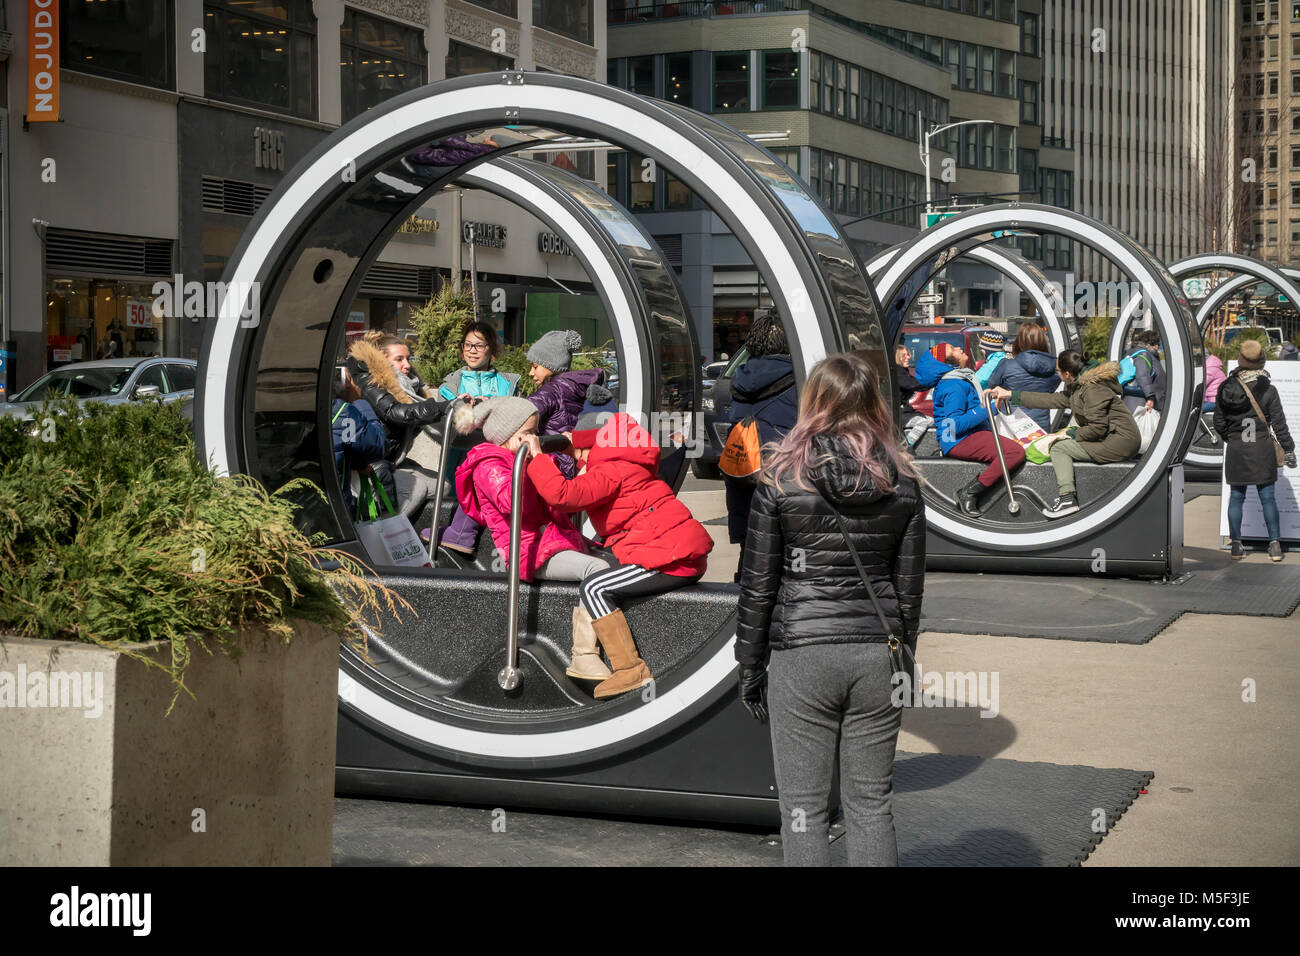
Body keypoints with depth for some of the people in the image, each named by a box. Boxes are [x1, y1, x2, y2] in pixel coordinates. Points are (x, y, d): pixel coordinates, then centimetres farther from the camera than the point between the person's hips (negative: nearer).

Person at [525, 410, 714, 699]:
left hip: (672, 558, -11)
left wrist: (537, 457, -10)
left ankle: (631, 670, -15)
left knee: (593, 588, -12)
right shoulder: (631, 468, 23)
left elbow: (562, 494, -21)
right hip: (690, 557, 11)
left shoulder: (611, 472, -8)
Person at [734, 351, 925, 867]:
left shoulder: (781, 476, -7)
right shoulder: (903, 482, 2)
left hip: (802, 652, -3)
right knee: (871, 805, 11)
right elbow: (910, 584, 6)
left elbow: (758, 583, -3)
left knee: (803, 809, 4)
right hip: (878, 652, 3)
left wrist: (750, 665, 5)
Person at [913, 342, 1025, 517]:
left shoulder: (963, 378, 16)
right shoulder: (954, 386, -17)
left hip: (970, 436, 11)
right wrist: (986, 410, -19)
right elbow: (954, 425, -25)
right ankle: (969, 493, -21)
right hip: (959, 442, -11)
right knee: (1016, 452, -24)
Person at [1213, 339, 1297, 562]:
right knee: (1268, 498, 4)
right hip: (1263, 450, -1)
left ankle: (1236, 544, 11)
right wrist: (1289, 450, 5)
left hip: (1236, 451, 1)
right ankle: (1275, 545, 5)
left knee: (1236, 497, 10)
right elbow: (1279, 424, -5)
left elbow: (1219, 422, 5)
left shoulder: (1226, 389, -2)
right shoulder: (1268, 391, -7)